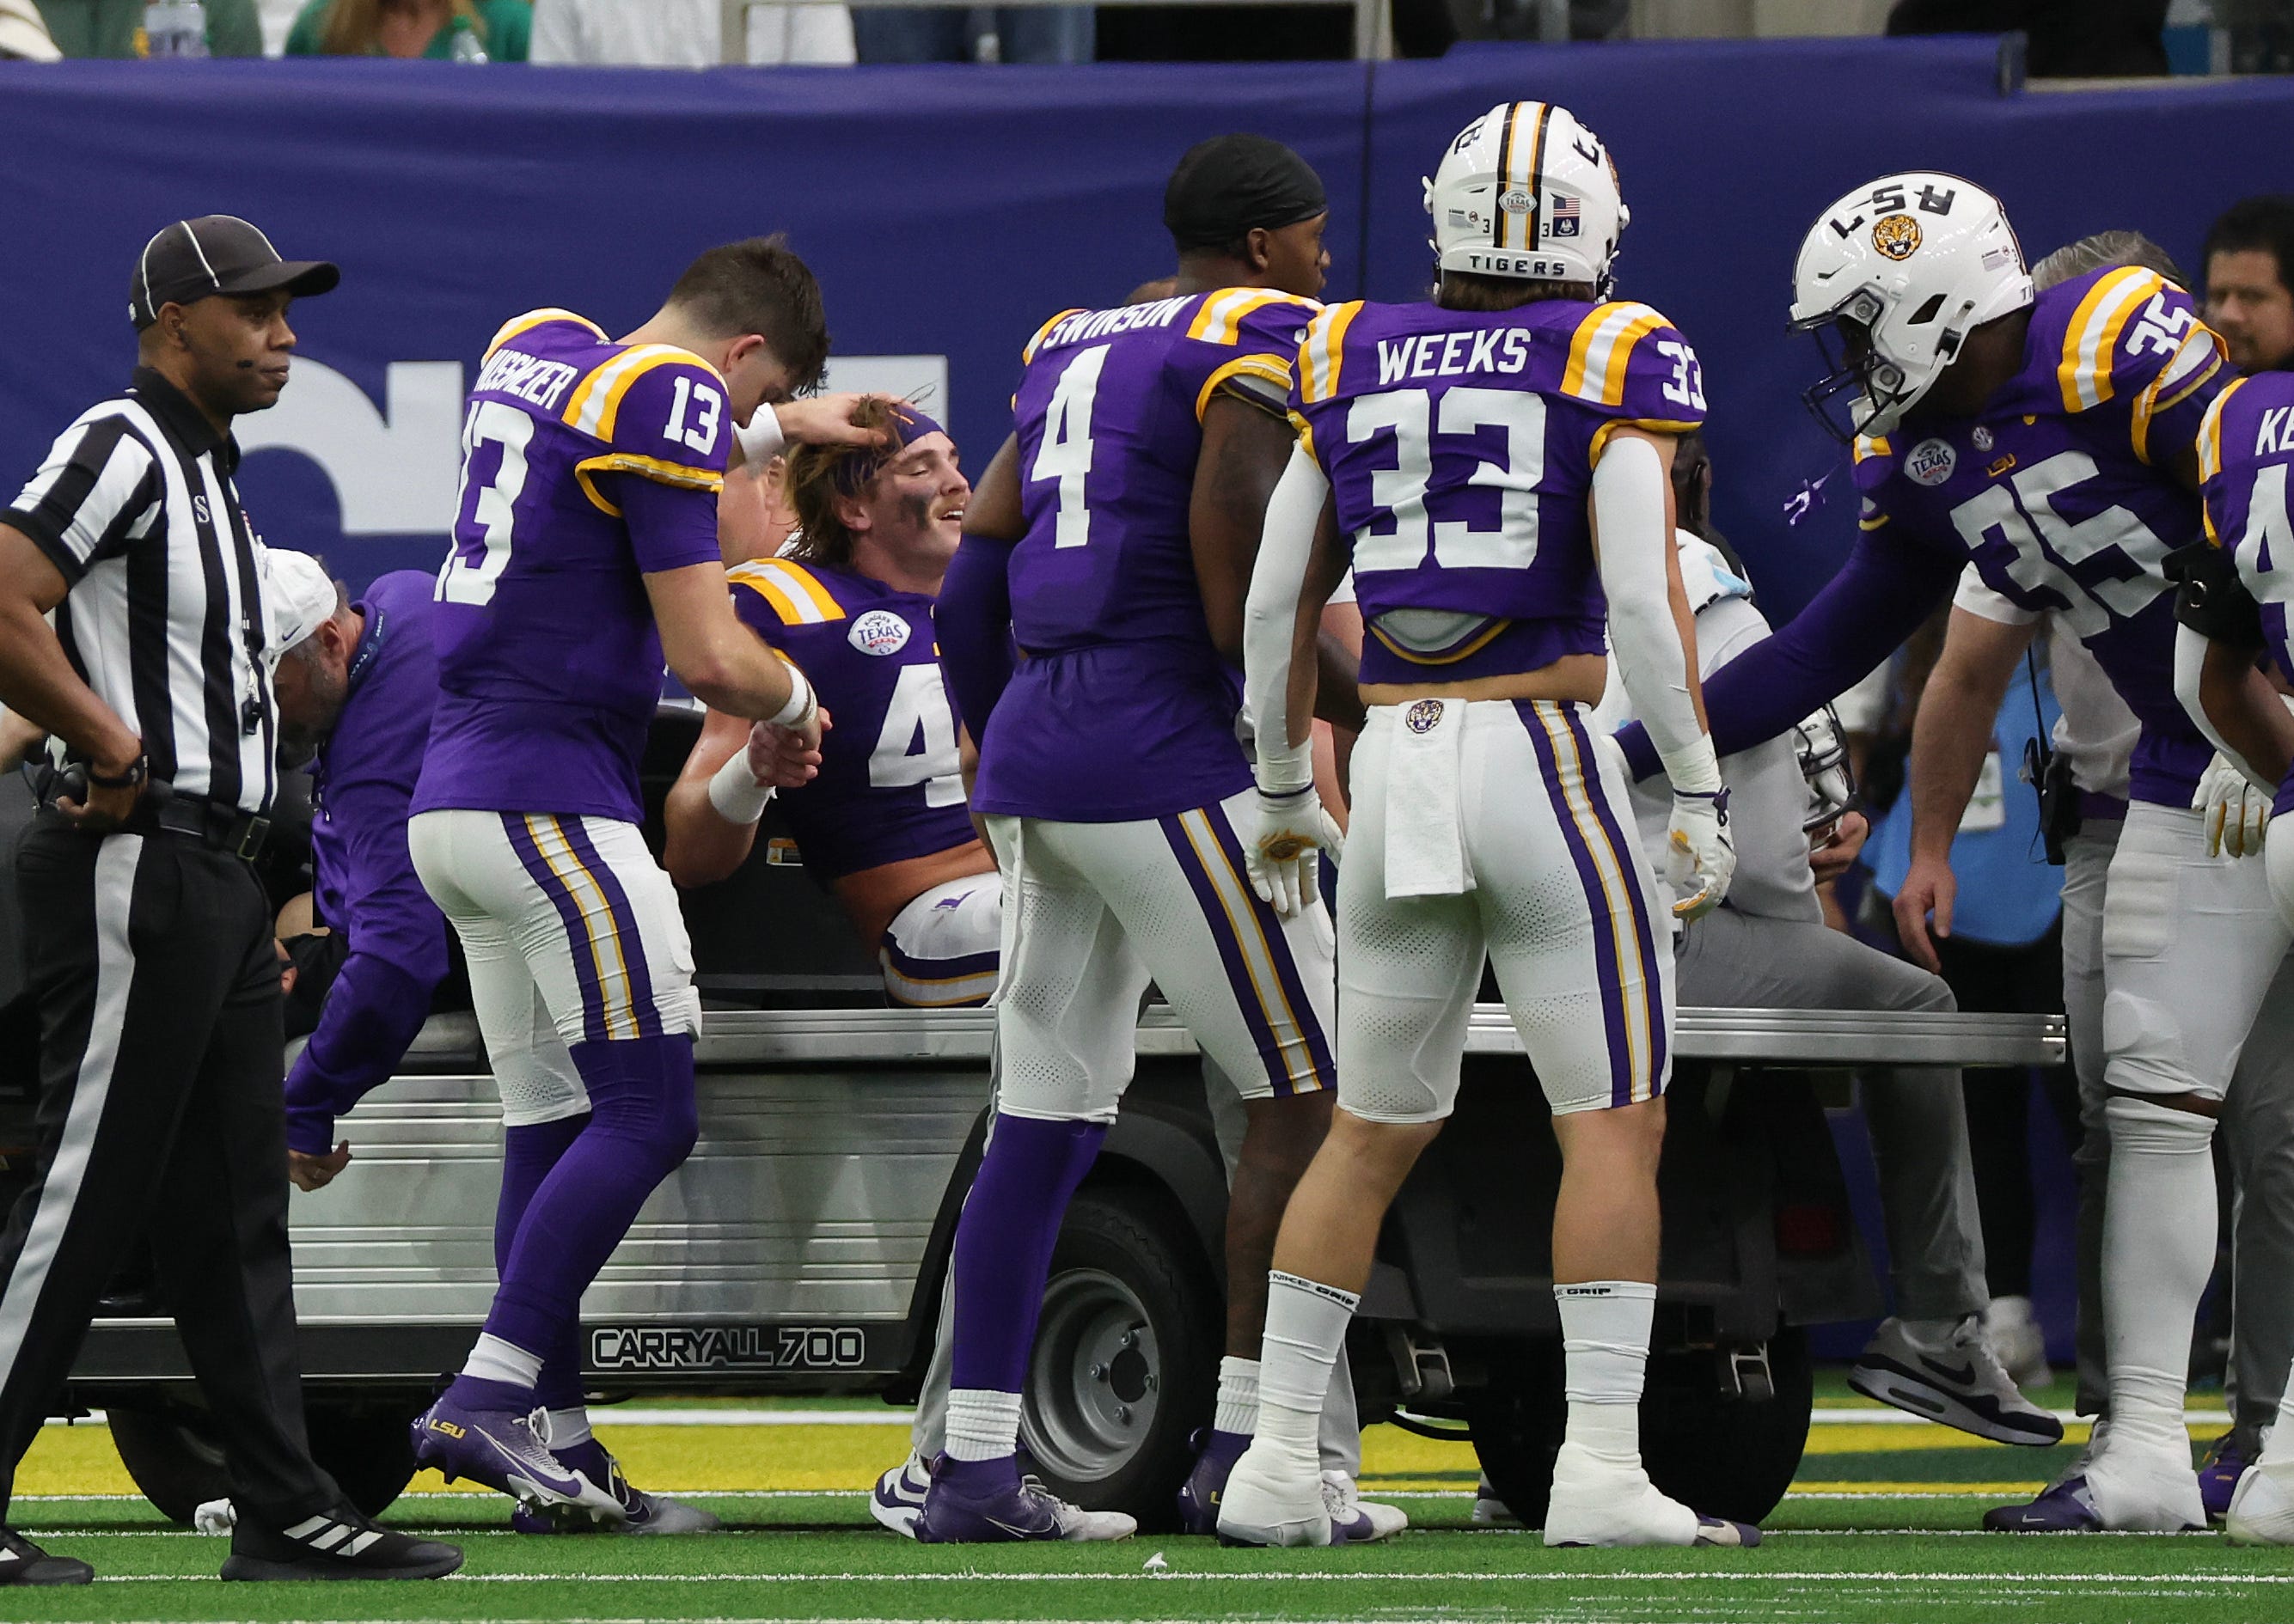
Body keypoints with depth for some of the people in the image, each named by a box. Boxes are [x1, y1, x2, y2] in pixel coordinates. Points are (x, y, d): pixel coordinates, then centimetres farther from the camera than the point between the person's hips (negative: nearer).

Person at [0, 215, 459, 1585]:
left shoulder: (213, 474, 20)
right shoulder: (122, 448, -10)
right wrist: (116, 749, -16)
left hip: (219, 877, 10)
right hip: (134, 870, -10)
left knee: (235, 1208, 10)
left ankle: (286, 1509, 12)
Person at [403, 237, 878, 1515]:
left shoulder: (532, 348, 15)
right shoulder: (670, 400, -11)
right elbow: (709, 657, -15)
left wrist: (780, 427, 48)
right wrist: (796, 698, 6)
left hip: (452, 807, 9)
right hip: (550, 808, -9)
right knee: (647, 1117, -8)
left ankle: (544, 1450, 3)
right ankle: (487, 1397, -17)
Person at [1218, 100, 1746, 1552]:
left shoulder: (1352, 361, 10)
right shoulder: (1613, 363, -4)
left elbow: (1277, 601, 12)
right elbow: (1643, 598, -13)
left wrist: (1282, 789, 22)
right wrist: (1701, 794, -7)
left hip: (1396, 765, 5)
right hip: (1542, 761, -5)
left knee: (1374, 1132, 14)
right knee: (1616, 1123, 1)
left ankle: (1276, 1461, 12)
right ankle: (1602, 1470, -8)